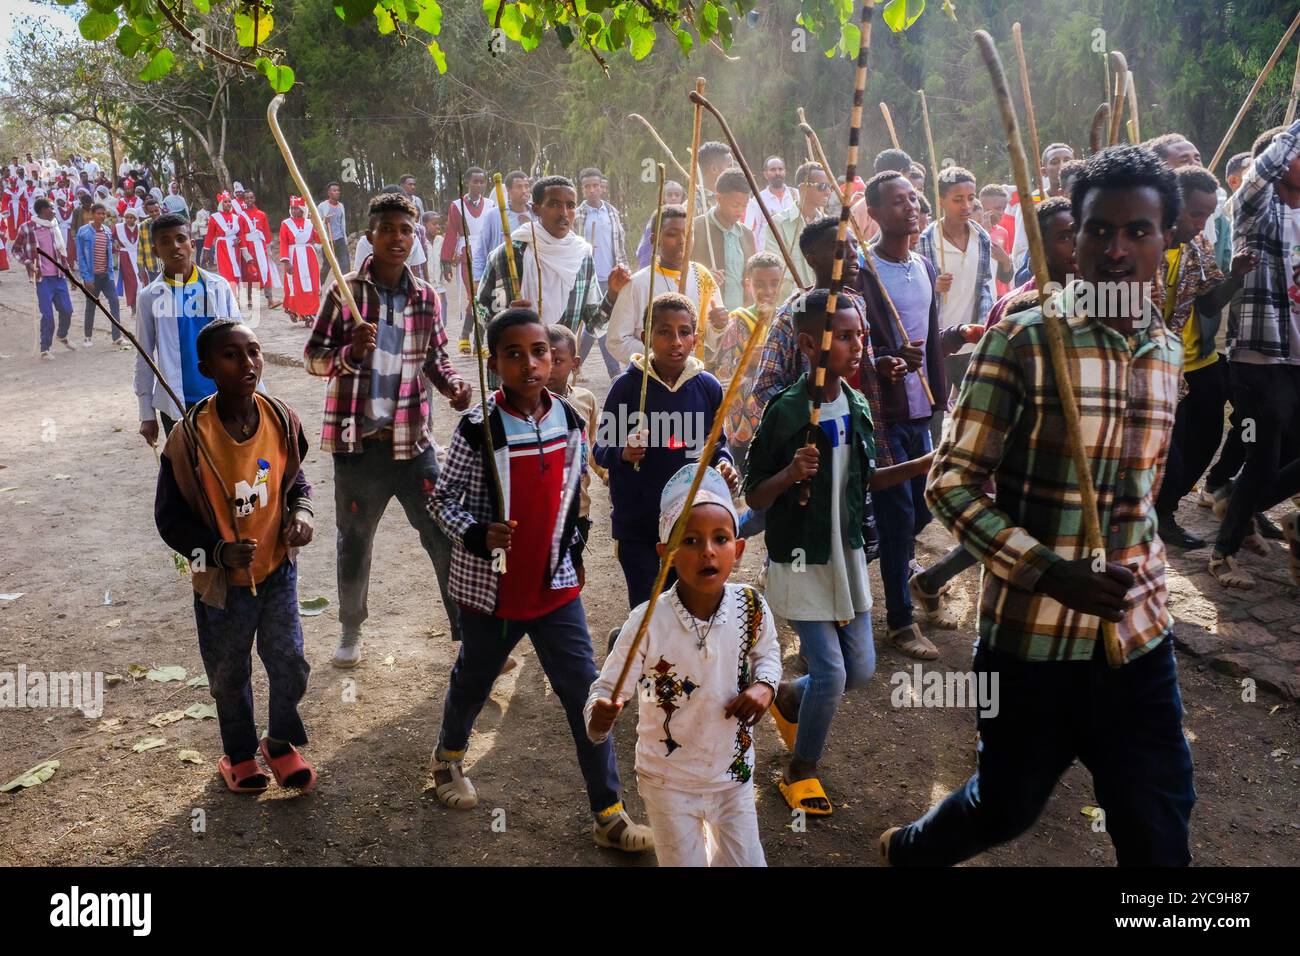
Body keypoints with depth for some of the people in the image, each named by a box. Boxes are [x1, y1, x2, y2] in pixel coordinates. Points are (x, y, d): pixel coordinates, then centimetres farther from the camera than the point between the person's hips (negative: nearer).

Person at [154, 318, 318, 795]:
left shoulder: (282, 419, -12)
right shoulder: (190, 438, -22)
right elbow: (170, 518, -12)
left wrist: (301, 514, -13)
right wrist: (220, 552, -26)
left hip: (277, 569, 2)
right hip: (223, 578, -2)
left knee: (289, 663, 10)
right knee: (230, 675, 17)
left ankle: (280, 742, 39)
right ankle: (240, 753, 44)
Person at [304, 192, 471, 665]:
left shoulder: (426, 296, 4)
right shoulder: (346, 290, -5)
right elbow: (312, 356, -3)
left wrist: (453, 383, -7)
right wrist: (348, 352, -24)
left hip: (413, 440, 2)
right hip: (358, 442, -2)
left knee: (445, 535, 2)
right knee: (354, 542, 13)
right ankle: (351, 630, 34)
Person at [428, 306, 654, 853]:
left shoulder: (569, 421, -2)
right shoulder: (478, 429, -16)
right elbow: (442, 500, -10)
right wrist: (478, 534, -26)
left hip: (555, 583, 3)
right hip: (491, 586, -3)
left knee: (585, 693, 0)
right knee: (474, 680, 19)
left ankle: (609, 814, 10)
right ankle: (448, 758, 50)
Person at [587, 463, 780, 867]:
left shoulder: (752, 607, -16)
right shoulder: (648, 621, -26)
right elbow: (607, 688, -20)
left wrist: (765, 686, -14)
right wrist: (599, 716, -41)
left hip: (733, 771, 3)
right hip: (669, 780, -3)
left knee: (747, 861, 18)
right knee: (684, 862, 13)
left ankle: (710, 842, 49)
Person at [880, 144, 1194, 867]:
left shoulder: (1167, 352, 6)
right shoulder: (1023, 341, -12)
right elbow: (952, 483, -13)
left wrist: (1147, 577, 14)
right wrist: (1048, 572, -23)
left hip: (1140, 642, 5)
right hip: (1031, 640, -4)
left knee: (1158, 838, 10)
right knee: (1005, 808, 15)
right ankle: (907, 851, 46)